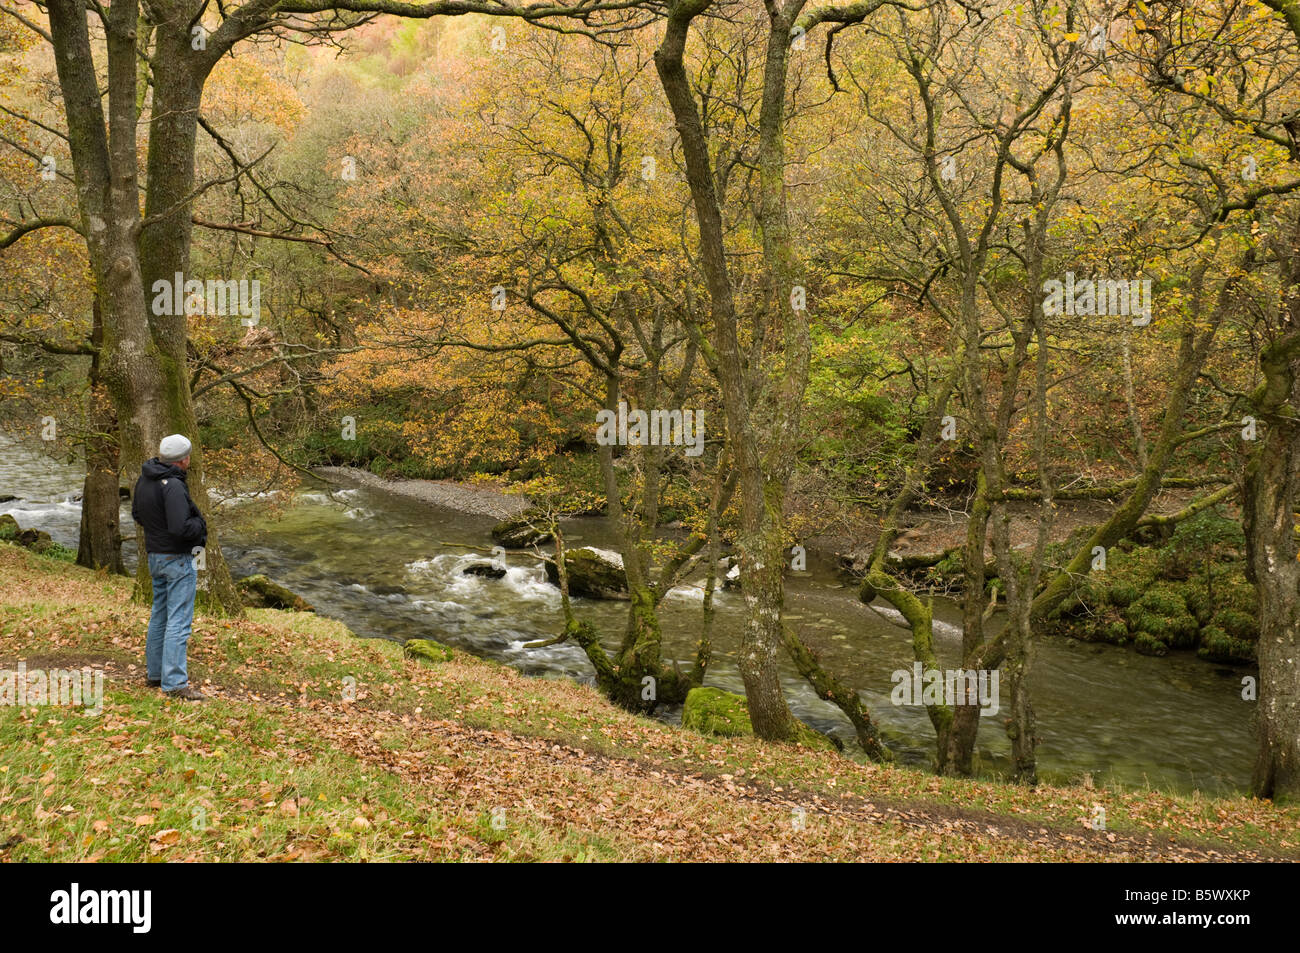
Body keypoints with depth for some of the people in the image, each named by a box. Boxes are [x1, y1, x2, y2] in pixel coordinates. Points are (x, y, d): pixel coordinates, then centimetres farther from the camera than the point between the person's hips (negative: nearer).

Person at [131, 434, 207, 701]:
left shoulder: (144, 479, 6)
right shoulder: (173, 486, -23)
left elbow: (136, 513, 20)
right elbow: (181, 528, -28)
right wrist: (201, 524, -10)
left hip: (155, 556, 10)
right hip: (177, 559, -9)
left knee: (159, 616, 19)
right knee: (179, 621, -7)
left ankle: (155, 673, 30)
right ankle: (174, 683, -7)